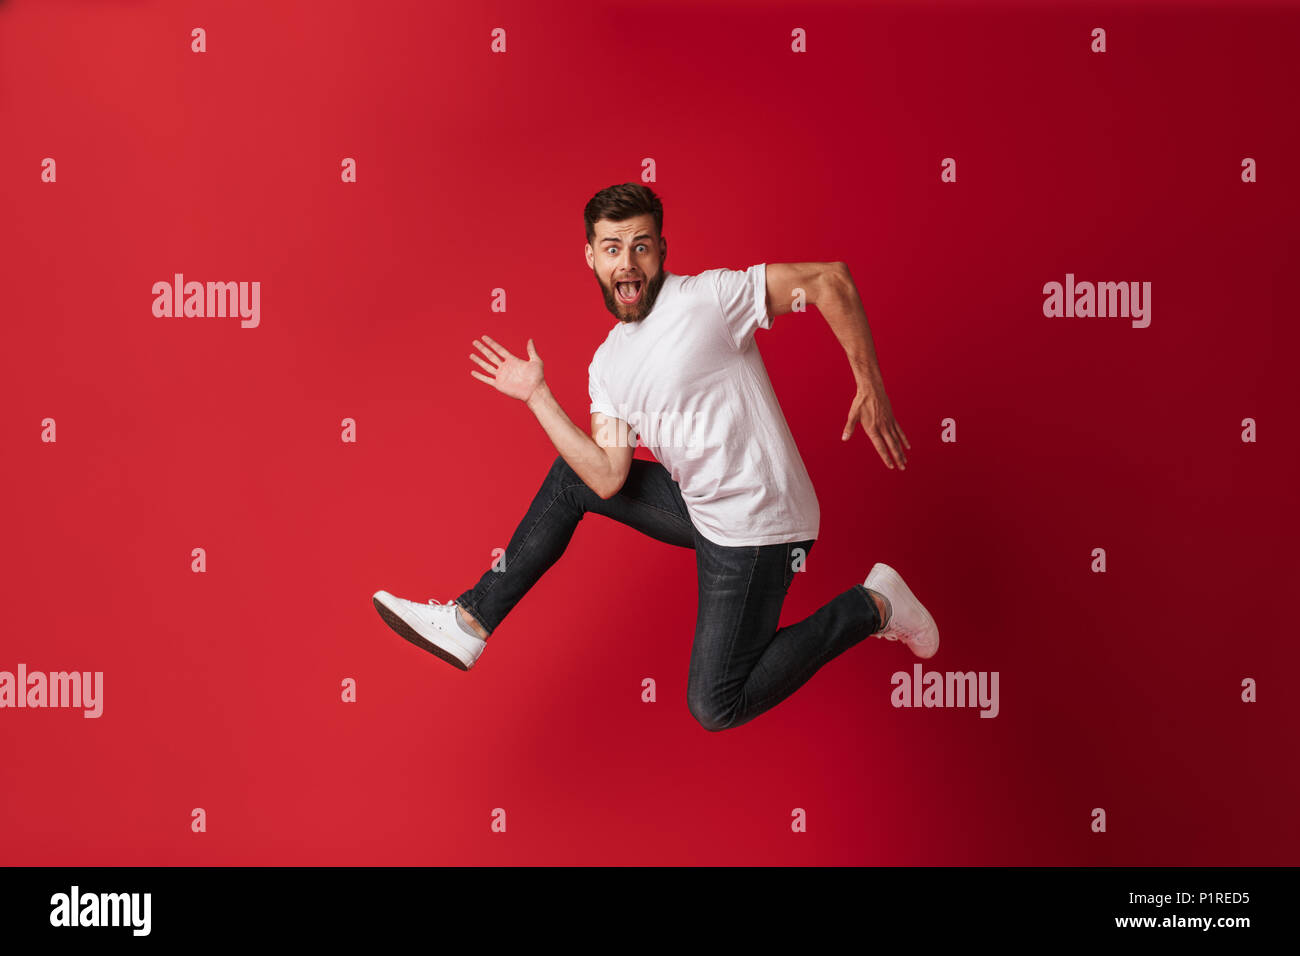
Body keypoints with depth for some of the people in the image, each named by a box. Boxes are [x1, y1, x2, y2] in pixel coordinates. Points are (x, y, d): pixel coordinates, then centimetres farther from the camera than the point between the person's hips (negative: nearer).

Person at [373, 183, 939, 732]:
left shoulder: (706, 297, -17)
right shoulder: (606, 366, 4)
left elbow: (830, 278, -17)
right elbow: (609, 479, -5)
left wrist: (870, 386, -22)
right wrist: (536, 397, -3)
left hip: (756, 528, -7)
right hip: (698, 507, 8)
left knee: (716, 708, -5)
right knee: (572, 476, 11)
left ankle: (870, 606, 6)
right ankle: (471, 621, 16)